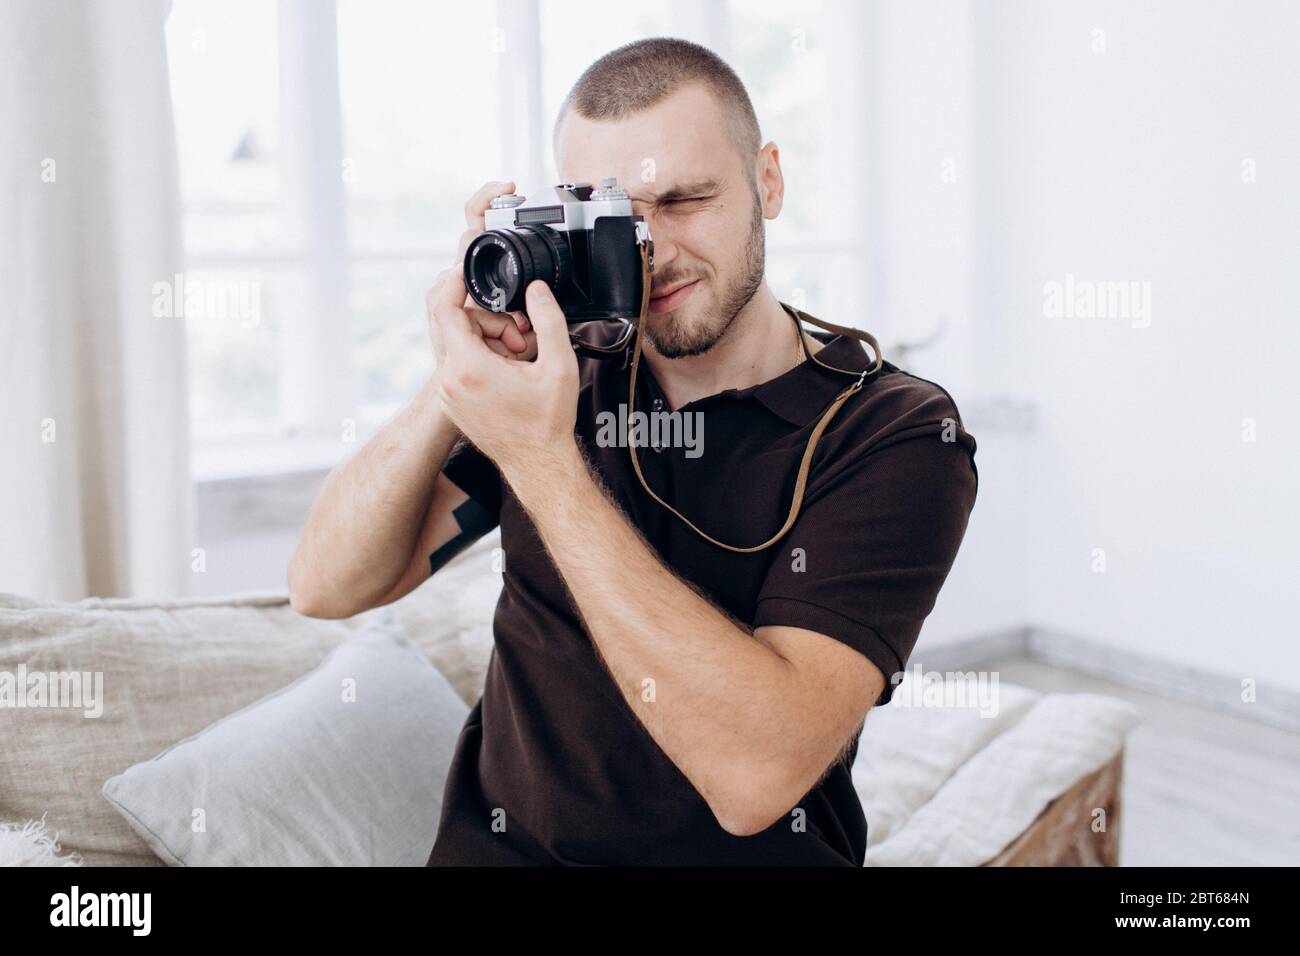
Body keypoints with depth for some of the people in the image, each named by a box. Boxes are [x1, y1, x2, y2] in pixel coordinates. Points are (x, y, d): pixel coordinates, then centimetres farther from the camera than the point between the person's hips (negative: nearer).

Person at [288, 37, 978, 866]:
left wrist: (542, 458, -23)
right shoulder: (562, 373, 1)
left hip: (751, 855, -3)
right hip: (501, 844, 3)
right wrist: (457, 384, -16)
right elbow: (327, 587, -3)